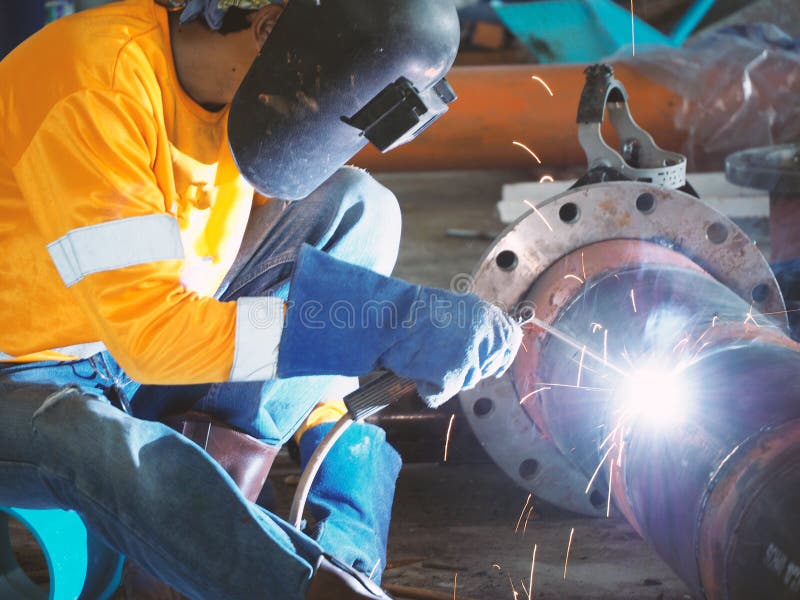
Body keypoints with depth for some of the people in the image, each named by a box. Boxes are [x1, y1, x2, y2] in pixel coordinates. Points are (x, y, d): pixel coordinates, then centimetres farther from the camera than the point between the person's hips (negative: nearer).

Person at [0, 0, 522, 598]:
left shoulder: (247, 94, -5)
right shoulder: (96, 91, -29)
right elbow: (149, 328, -35)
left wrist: (340, 434, -4)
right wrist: (383, 325, -38)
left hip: (145, 358, 8)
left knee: (356, 204, -5)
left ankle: (223, 490, -15)